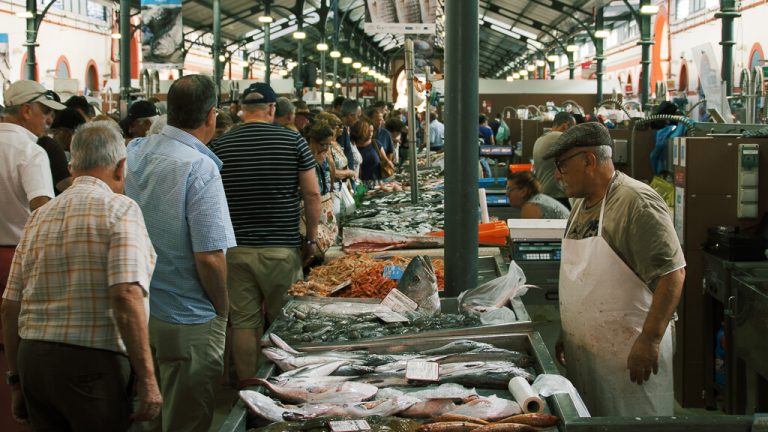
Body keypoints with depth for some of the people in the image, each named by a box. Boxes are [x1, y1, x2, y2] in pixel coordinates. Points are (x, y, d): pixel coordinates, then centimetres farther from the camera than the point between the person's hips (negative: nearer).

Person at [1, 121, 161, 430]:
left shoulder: (38, 217, 12)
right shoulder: (120, 210, -6)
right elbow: (127, 296, -18)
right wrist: (147, 378, -15)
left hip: (32, 359, 6)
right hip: (92, 364, -6)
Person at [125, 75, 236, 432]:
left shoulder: (134, 152, 0)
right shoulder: (199, 167, -21)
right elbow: (209, 257, -22)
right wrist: (222, 309, -6)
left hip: (138, 309, 7)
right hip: (186, 321, -7)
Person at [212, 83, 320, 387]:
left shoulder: (220, 146, 1)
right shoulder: (293, 142, -3)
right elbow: (312, 195, -3)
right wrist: (311, 239, 7)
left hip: (235, 248, 1)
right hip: (282, 248, -1)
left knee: (243, 321, 7)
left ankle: (247, 387, 13)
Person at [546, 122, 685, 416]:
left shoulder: (636, 202, -15)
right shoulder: (581, 204, 12)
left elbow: (671, 274, -20)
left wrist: (650, 339, -23)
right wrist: (566, 334, 19)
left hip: (628, 357, -8)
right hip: (582, 353, 8)